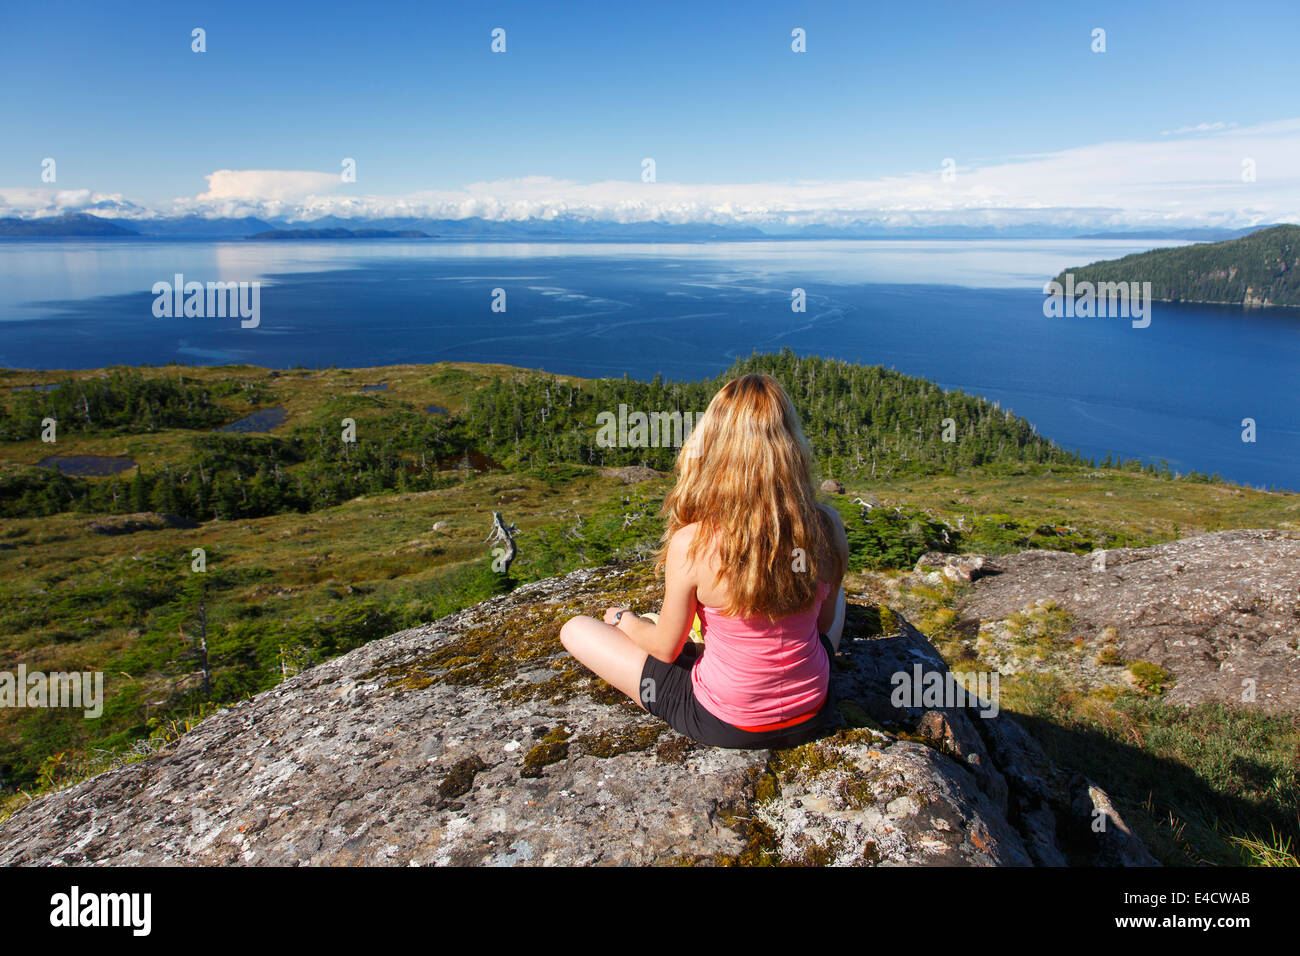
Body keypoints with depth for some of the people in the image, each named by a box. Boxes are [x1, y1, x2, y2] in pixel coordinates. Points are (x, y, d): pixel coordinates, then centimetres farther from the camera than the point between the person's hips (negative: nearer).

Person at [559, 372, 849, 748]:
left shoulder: (691, 544, -27)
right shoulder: (826, 526, -17)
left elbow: (666, 648, -10)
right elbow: (824, 622, 1)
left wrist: (623, 619, 11)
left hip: (724, 725, -3)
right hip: (811, 715, 4)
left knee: (575, 629, 10)